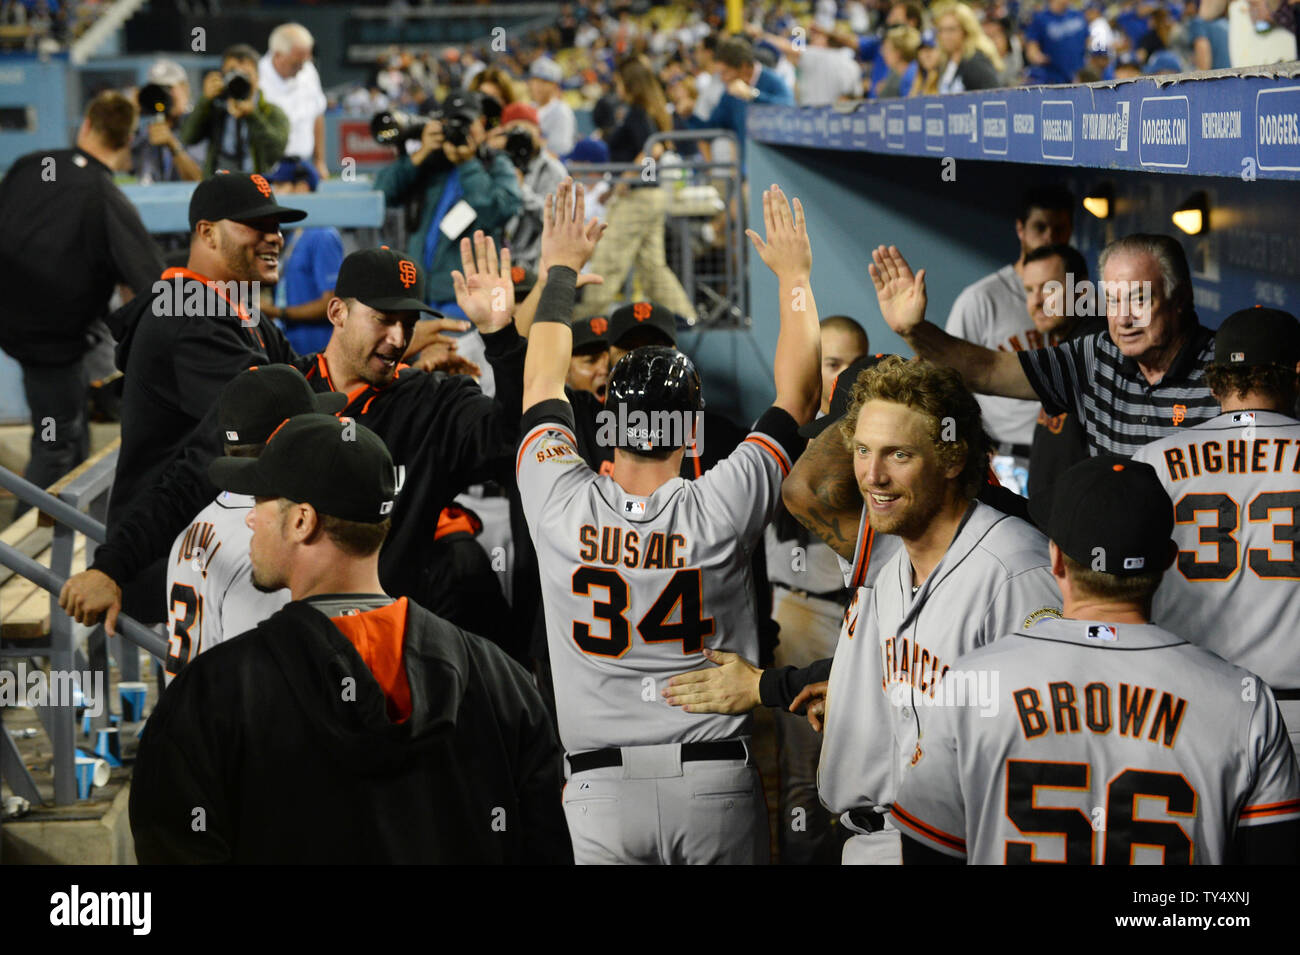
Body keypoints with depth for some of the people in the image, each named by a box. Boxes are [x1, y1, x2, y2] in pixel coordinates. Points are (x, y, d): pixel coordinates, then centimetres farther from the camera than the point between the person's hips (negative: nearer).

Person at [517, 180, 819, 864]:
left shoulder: (562, 506, -4)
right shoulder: (720, 511, -7)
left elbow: (542, 383, 15)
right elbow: (798, 395, 7)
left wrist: (561, 269, 27)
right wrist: (794, 274, 19)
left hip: (602, 783, 1)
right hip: (717, 781, -1)